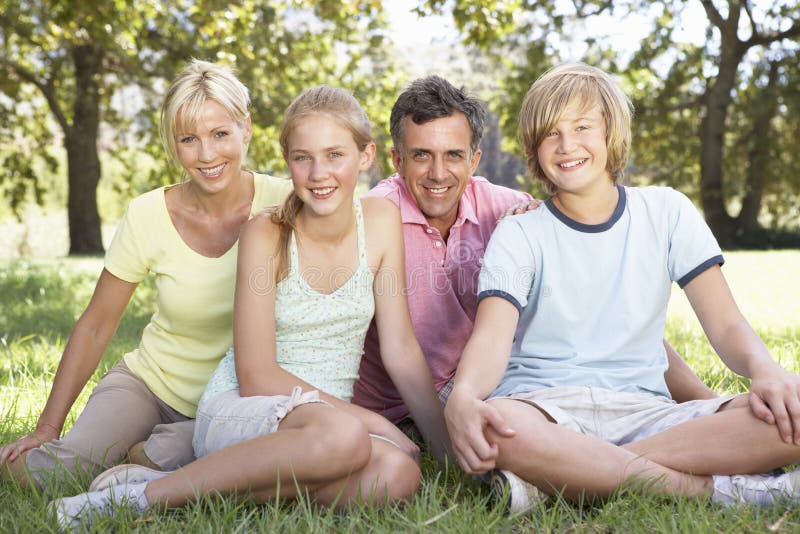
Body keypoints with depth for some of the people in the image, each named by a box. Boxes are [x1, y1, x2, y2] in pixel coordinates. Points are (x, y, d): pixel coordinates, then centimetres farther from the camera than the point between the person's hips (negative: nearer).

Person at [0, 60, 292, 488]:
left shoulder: (282, 204, -15)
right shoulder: (148, 216, -10)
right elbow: (95, 326, -2)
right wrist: (46, 429, -6)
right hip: (149, 382, 1)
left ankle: (144, 454, -4)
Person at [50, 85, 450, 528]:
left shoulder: (380, 221, 0)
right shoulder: (266, 233, -10)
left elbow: (402, 350, 3)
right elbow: (256, 377, -13)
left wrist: (450, 448, -4)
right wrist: (372, 421, -15)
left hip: (328, 418, 5)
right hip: (235, 412, -4)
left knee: (399, 475, -31)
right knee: (345, 437, -38)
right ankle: (145, 495, -23)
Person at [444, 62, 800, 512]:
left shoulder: (666, 213, 11)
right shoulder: (518, 235, 5)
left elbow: (726, 324, 5)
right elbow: (492, 339, -12)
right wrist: (462, 399, -36)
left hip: (644, 411, 3)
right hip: (544, 408, -2)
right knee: (498, 430, -40)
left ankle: (565, 473, -29)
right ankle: (717, 489, -28)